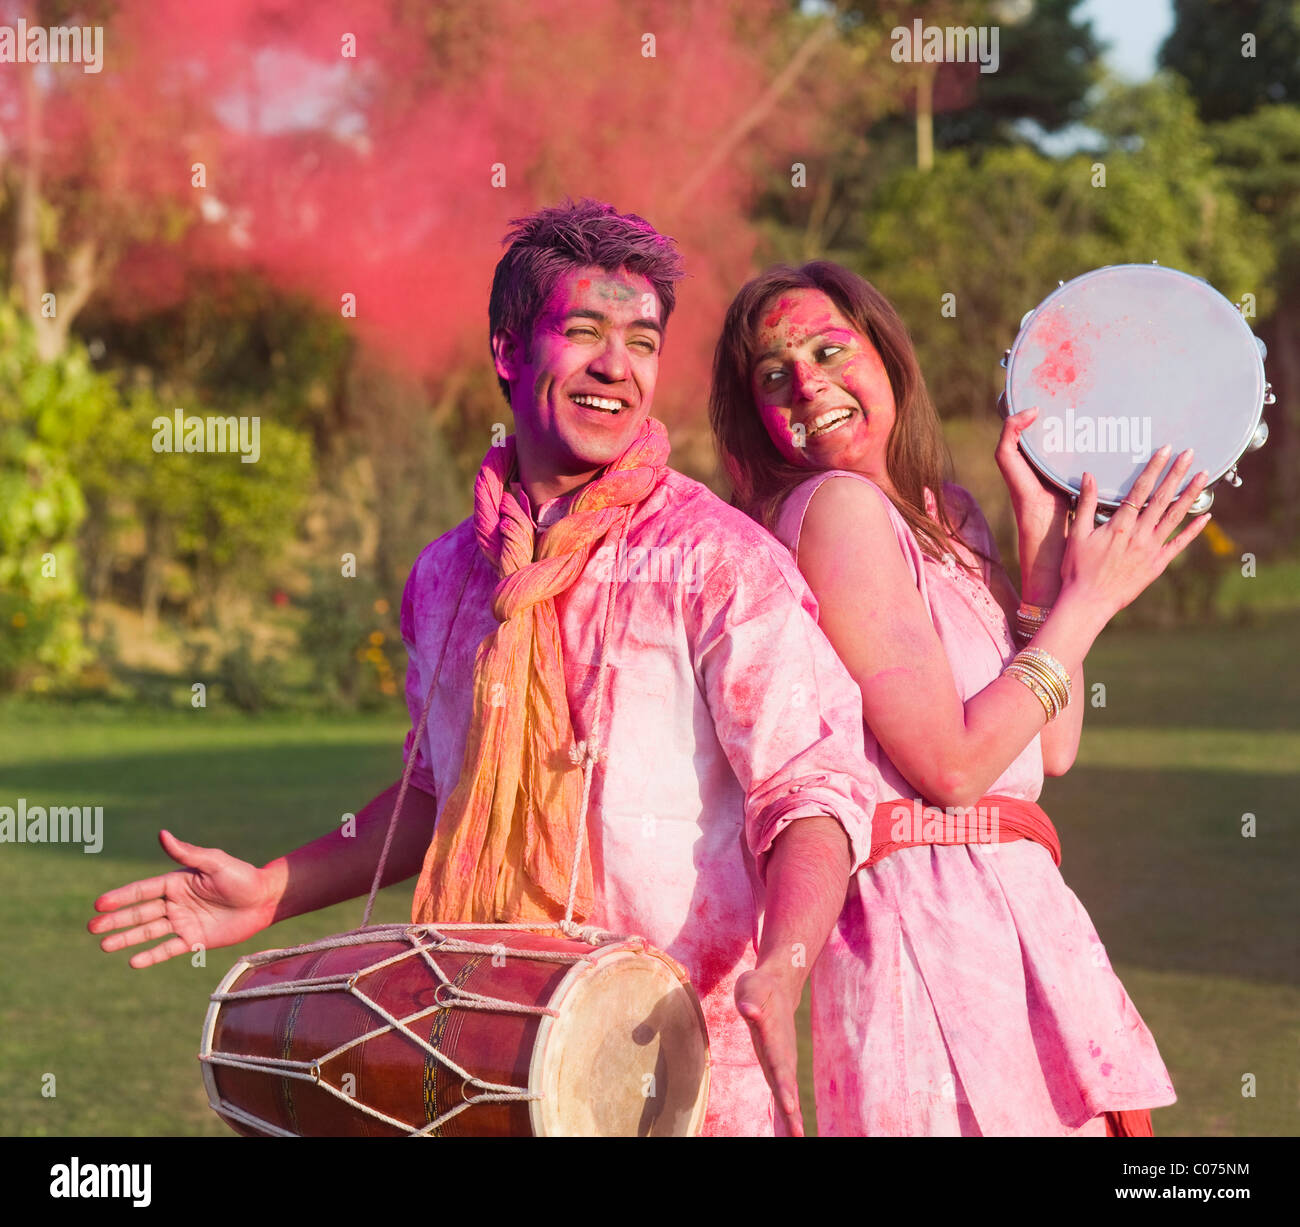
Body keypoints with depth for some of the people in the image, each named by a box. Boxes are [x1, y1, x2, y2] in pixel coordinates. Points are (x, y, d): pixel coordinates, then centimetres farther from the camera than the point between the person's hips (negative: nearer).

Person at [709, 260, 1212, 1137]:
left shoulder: (947, 515, 15)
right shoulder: (838, 506, -10)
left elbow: (1054, 747, 9)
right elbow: (951, 762, -16)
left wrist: (1045, 530, 9)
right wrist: (1091, 598, -6)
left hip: (1018, 898, 8)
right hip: (929, 913, -8)